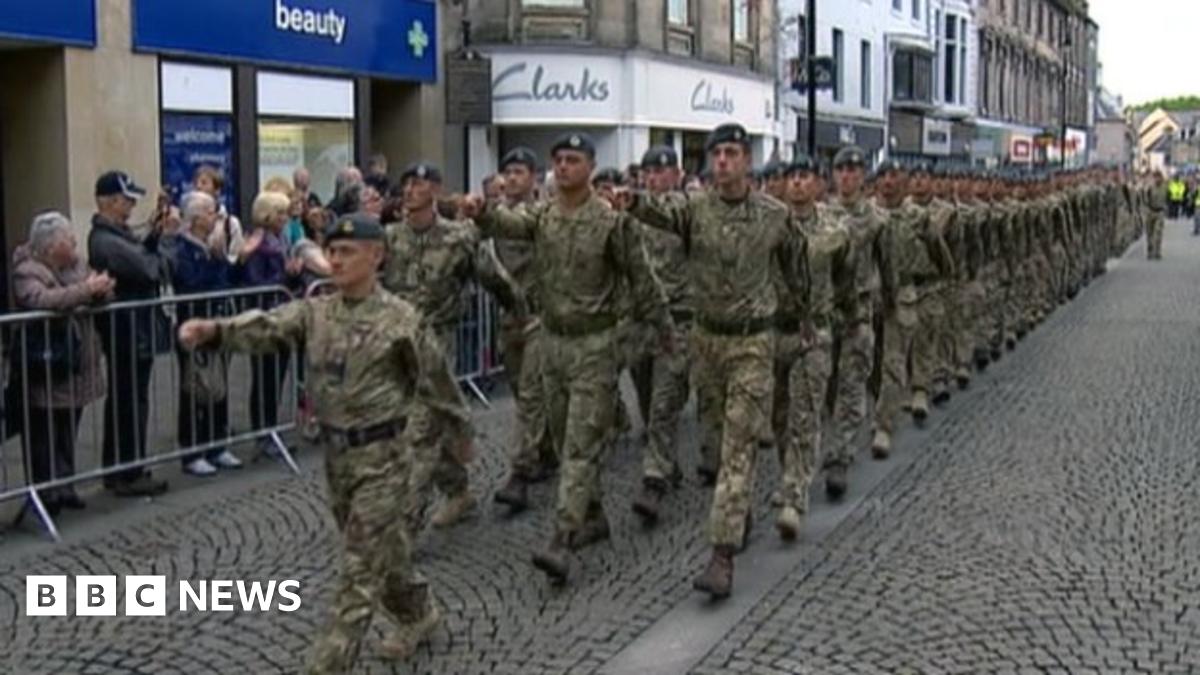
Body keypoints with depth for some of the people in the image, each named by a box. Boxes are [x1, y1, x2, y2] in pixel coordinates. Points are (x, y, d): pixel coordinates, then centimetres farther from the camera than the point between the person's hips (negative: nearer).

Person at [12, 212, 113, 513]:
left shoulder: (75, 263, 7)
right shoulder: (26, 271, -15)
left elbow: (91, 297, 15)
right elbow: (42, 300, -33)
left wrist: (102, 291, -10)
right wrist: (87, 289, -33)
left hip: (75, 366, 7)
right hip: (46, 371, -7)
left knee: (68, 432, 15)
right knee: (44, 434, 2)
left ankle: (64, 485, 25)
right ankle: (45, 491, 9)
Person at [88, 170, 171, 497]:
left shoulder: (116, 233, 12)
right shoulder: (106, 241, -21)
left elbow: (138, 258, 11)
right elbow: (149, 269, -24)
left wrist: (153, 236, -2)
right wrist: (159, 260, -3)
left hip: (130, 328, 10)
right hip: (129, 330, -10)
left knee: (122, 400, 15)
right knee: (132, 402, -3)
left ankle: (116, 470, 24)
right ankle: (130, 475, 4)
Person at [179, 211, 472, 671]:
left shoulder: (400, 319, -11)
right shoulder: (315, 312, 2)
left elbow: (436, 380, -2)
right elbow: (267, 328, -15)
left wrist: (461, 431, 8)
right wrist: (215, 330, -34)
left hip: (382, 453, -6)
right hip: (336, 451, 6)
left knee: (359, 568, -3)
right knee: (381, 547, 20)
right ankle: (418, 615, 43)